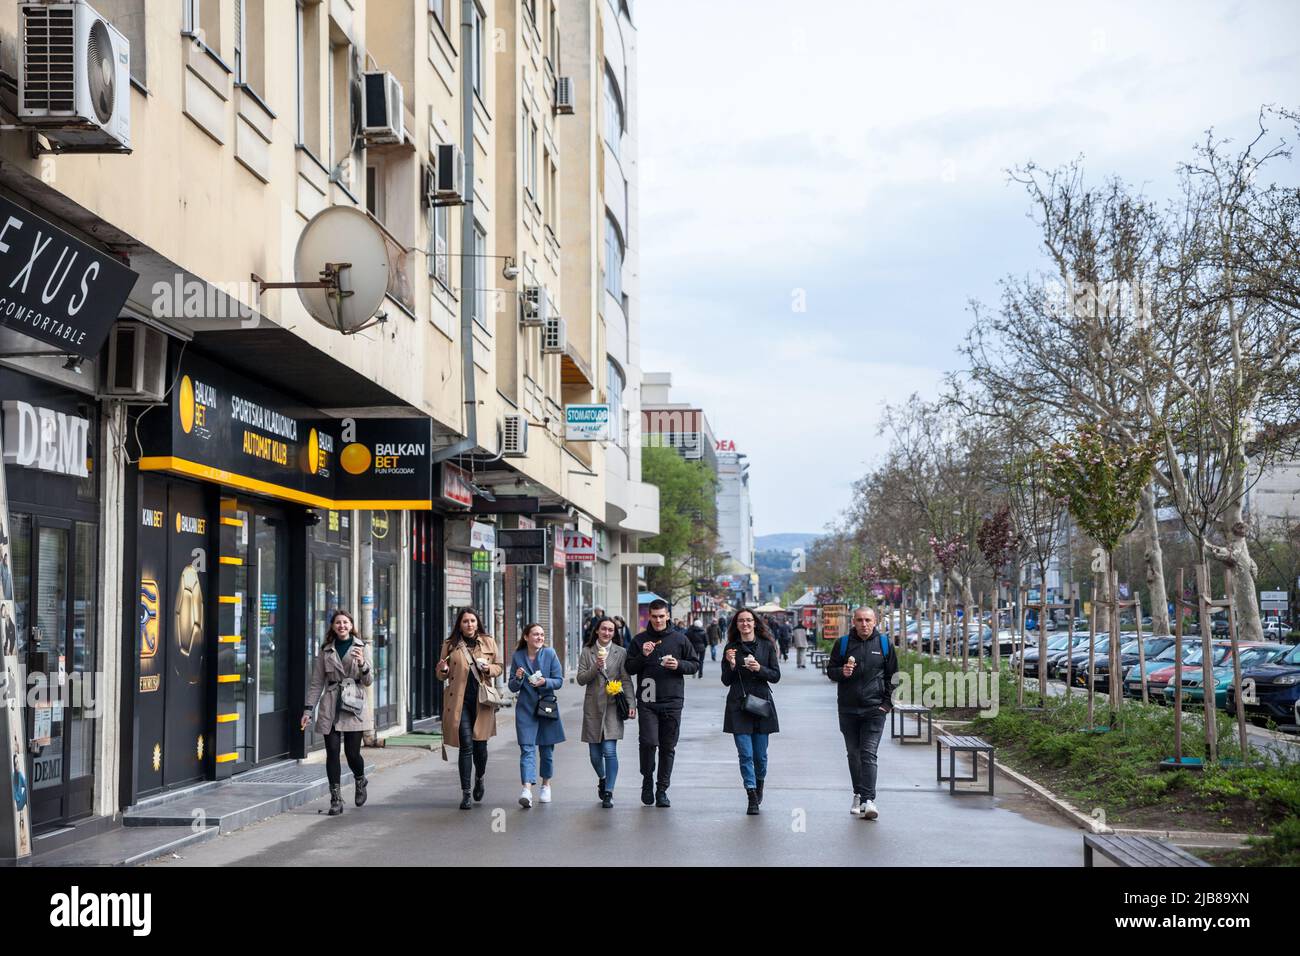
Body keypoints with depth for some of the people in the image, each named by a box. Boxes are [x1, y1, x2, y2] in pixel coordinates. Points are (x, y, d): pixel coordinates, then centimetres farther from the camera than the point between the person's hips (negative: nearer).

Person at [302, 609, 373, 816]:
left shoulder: (360, 648, 6)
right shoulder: (326, 651, 9)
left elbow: (368, 681, 2)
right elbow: (316, 682, 11)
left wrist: (362, 665, -19)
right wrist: (308, 709, 4)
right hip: (330, 709, 1)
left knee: (352, 753, -3)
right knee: (332, 753, -3)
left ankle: (360, 781, 30)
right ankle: (336, 799, 6)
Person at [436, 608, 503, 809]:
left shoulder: (488, 642, 7)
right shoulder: (450, 645, 5)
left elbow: (499, 668, 14)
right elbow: (442, 675, 12)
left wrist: (489, 669, -8)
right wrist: (443, 670, -11)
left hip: (482, 701, 1)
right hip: (459, 701, -1)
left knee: (480, 744, 4)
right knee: (466, 746, -6)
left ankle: (479, 779, 35)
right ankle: (465, 793, 0)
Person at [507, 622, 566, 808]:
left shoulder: (550, 654, -5)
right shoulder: (518, 657, -1)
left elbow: (559, 681, -3)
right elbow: (512, 688, 4)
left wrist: (545, 682, -21)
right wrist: (518, 678, -17)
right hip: (525, 709, 0)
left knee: (546, 749, 11)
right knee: (527, 749, -10)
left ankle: (546, 785, 31)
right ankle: (527, 790, -22)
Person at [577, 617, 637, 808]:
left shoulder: (621, 653, 5)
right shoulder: (587, 652, 7)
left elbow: (626, 680, 2)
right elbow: (581, 679, 1)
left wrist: (631, 703, -8)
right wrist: (596, 667, -15)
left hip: (612, 707, -1)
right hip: (593, 707, 1)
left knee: (610, 751, -11)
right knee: (595, 754, 6)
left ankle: (608, 793, -4)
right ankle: (602, 779, 36)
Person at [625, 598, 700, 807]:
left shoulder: (680, 639, 6)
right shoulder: (640, 640, 5)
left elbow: (695, 664, 11)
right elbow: (629, 668, 6)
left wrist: (679, 665, -9)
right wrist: (643, 656, -11)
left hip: (672, 702, 1)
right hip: (647, 702, -1)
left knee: (668, 747, 4)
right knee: (648, 742, -12)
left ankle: (662, 789, 14)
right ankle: (647, 781, 11)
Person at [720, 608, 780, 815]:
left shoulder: (767, 646, 5)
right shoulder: (731, 648, 6)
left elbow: (776, 676, 3)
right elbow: (726, 681, 5)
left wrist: (759, 668, -14)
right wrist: (731, 665, -13)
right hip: (738, 705, 0)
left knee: (760, 754, 5)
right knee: (745, 753, -8)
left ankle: (759, 783, 34)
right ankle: (753, 799, -6)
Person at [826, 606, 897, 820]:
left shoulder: (884, 645, 4)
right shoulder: (843, 644, 4)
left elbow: (892, 676, 10)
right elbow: (830, 670, 10)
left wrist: (887, 702, 1)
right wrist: (842, 672, -13)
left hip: (874, 709, -2)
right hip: (848, 709, 2)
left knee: (869, 754, -10)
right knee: (853, 753, 10)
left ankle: (868, 800, -15)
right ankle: (858, 794, 21)